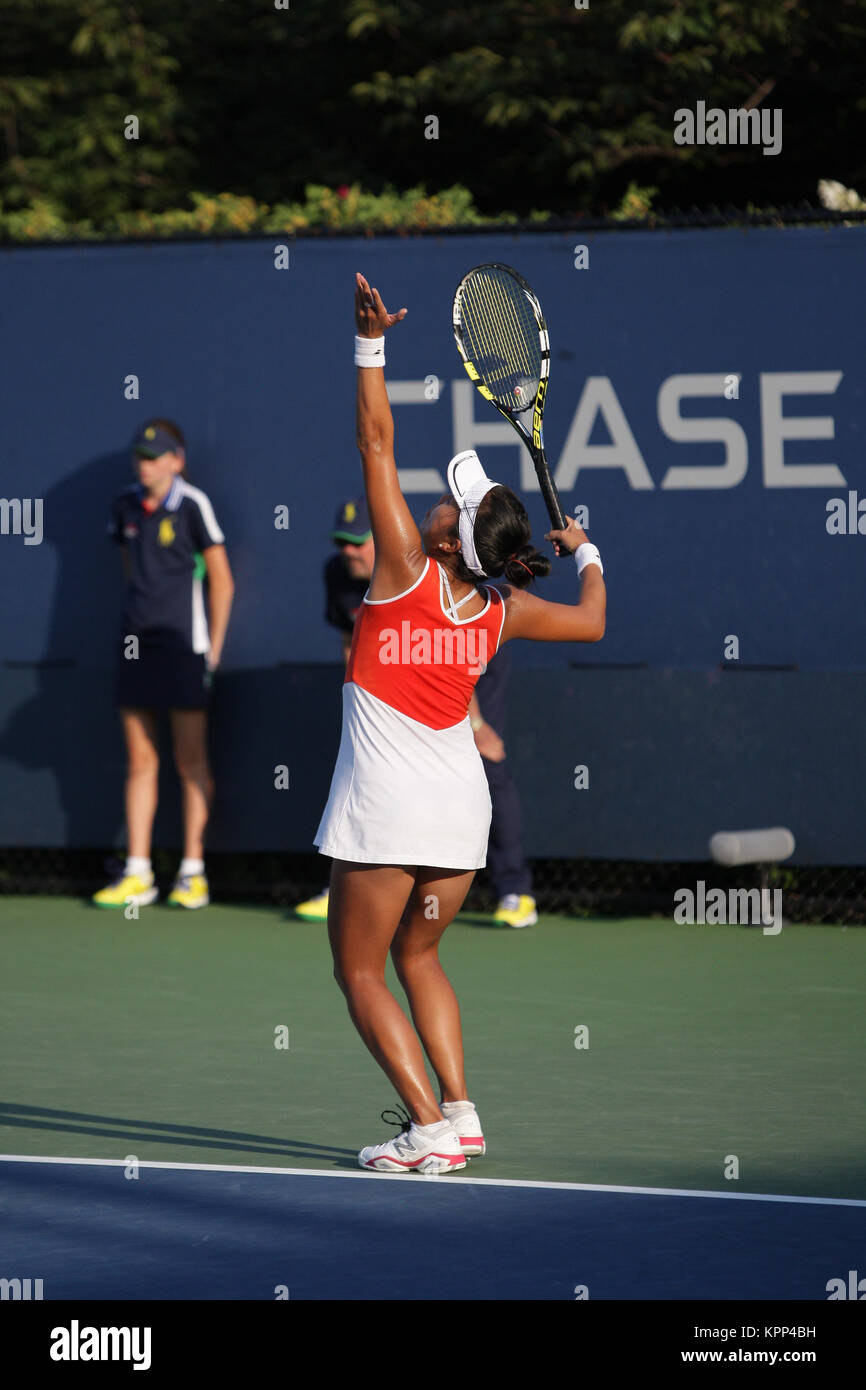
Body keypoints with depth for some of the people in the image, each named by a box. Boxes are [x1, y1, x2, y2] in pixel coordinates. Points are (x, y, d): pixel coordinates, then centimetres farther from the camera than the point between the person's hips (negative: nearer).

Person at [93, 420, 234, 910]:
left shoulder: (193, 506, -8)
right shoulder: (126, 506, 8)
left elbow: (222, 581, -5)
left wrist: (213, 649, -5)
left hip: (183, 645, -6)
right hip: (138, 644, 6)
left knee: (190, 760, 0)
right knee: (140, 762, 5)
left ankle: (193, 873, 5)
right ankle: (137, 875, 7)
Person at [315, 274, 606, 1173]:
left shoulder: (408, 566, -13)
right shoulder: (501, 611, 0)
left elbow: (376, 441, -15)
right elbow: (592, 623, 18)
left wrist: (370, 344, -16)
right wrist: (585, 553, 33)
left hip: (387, 806, -6)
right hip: (460, 804, 6)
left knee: (360, 972, 4)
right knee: (417, 957, 22)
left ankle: (431, 1129, -8)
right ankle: (458, 1110, 11)